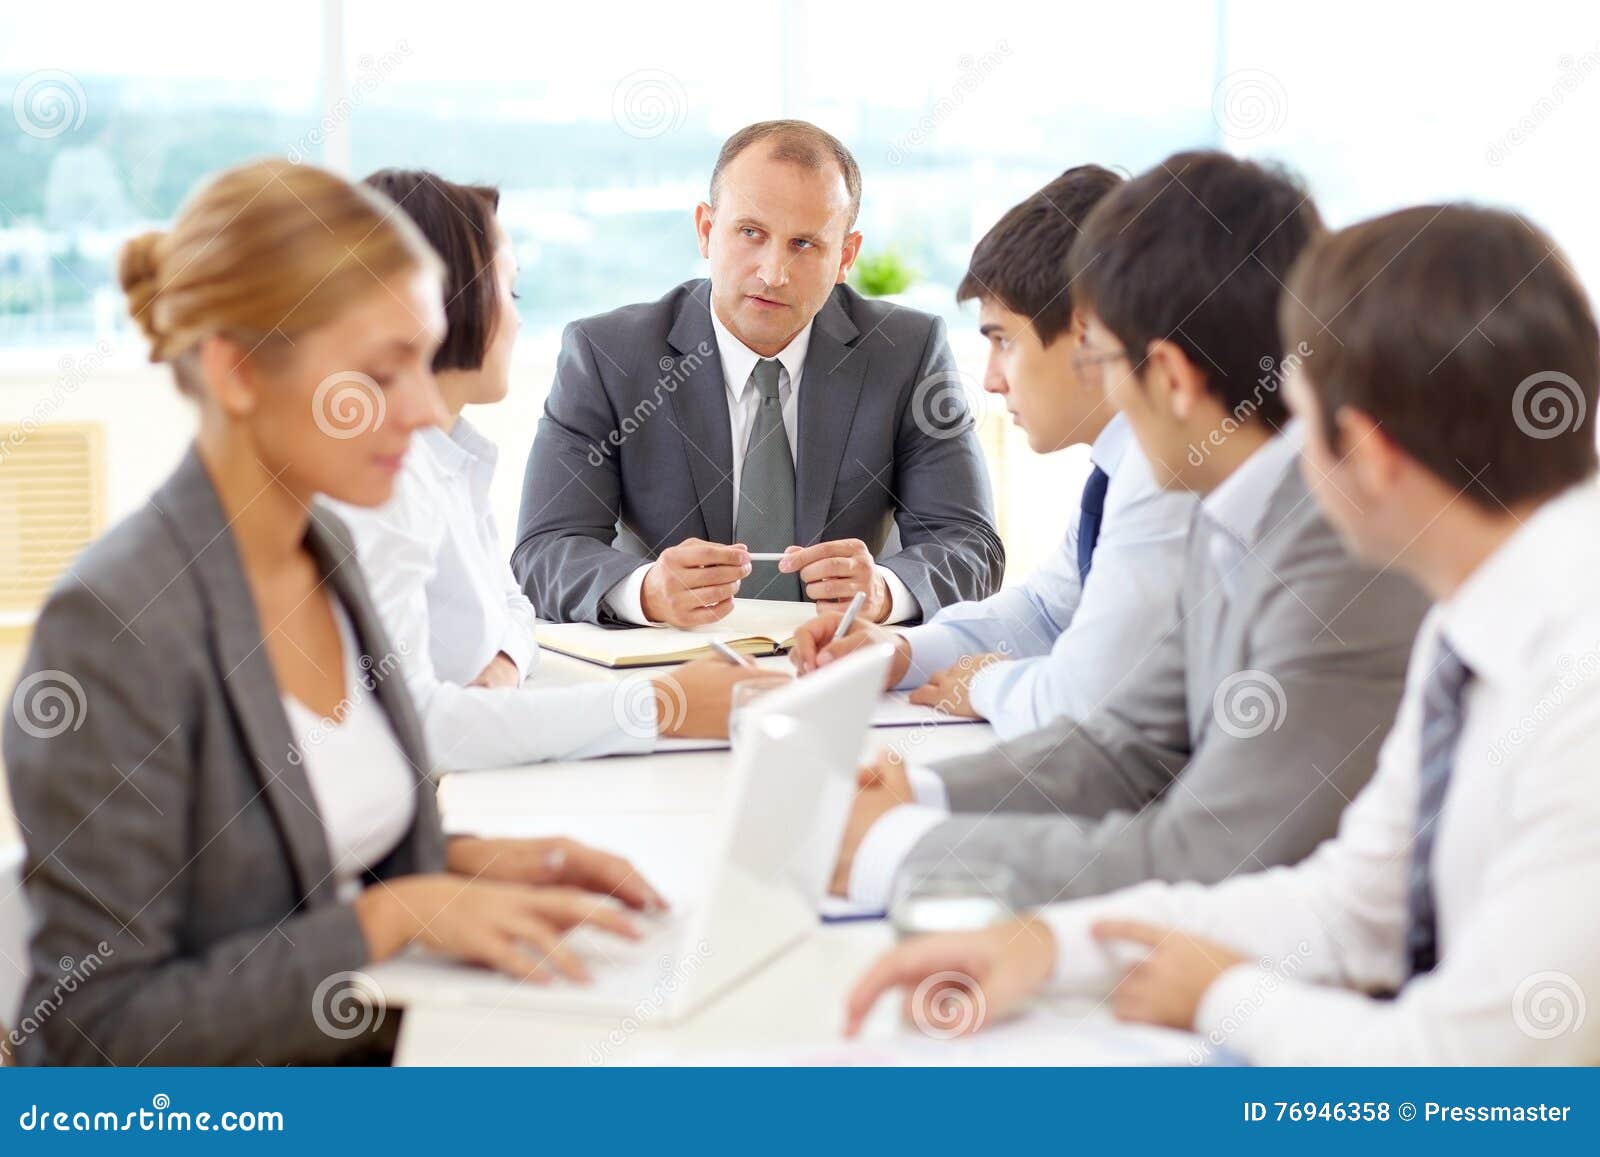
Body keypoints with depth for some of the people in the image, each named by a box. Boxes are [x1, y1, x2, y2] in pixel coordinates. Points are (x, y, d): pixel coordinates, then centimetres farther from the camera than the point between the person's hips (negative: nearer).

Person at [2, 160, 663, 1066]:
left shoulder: (325, 547, 5)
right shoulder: (114, 621, -20)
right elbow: (103, 1028, -19)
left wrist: (465, 861, 0)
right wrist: (394, 912, -21)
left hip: (367, 1054, 8)